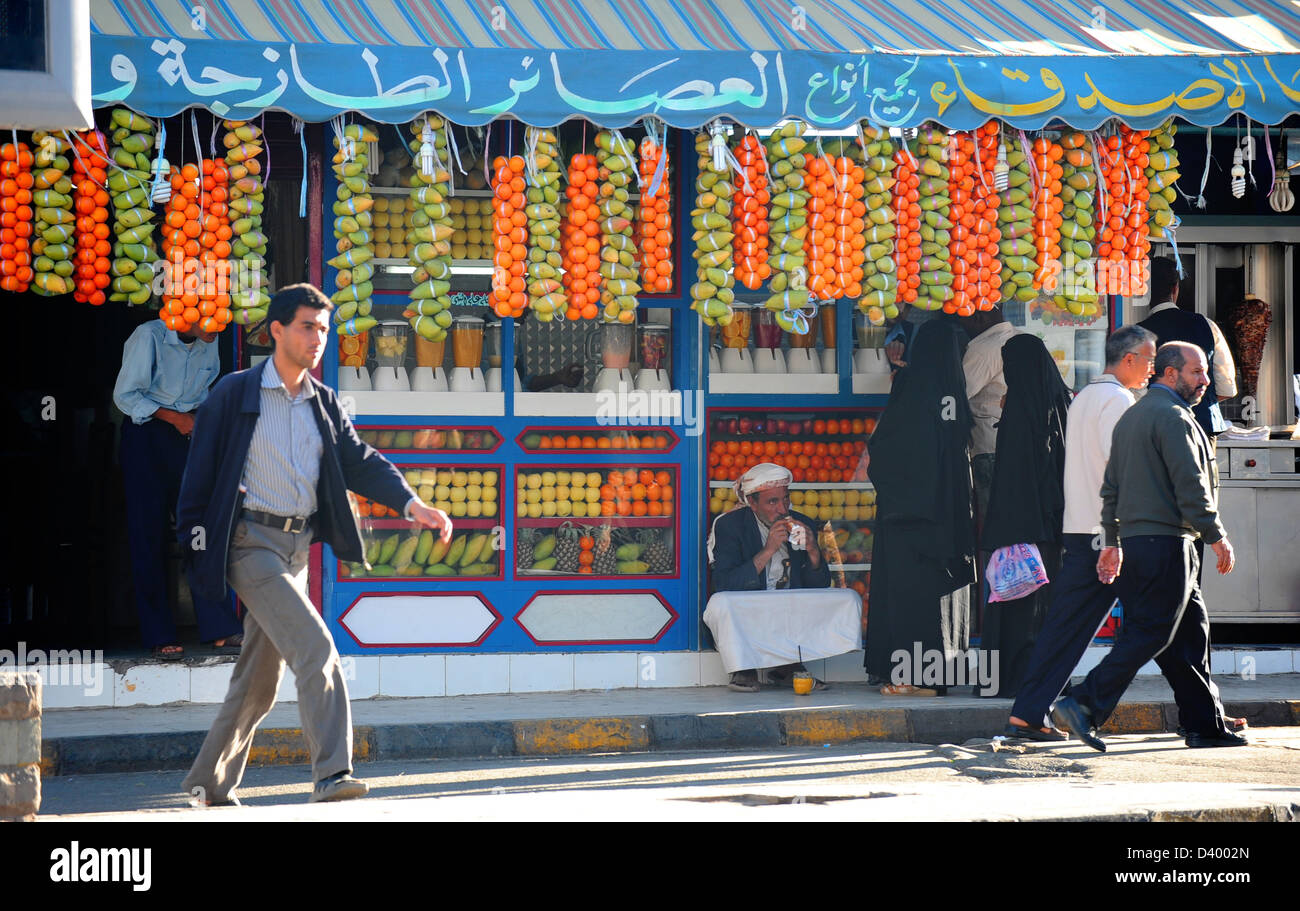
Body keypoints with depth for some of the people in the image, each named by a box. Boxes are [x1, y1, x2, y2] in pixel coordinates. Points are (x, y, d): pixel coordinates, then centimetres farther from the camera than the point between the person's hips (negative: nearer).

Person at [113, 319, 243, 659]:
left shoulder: (208, 344, 2)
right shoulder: (149, 337, -16)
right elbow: (125, 395, -12)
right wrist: (174, 417, -16)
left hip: (188, 432, 5)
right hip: (145, 432, -5)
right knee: (150, 533, -4)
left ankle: (220, 629, -1)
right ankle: (160, 636, 0)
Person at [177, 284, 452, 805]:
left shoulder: (324, 404, 13)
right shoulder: (234, 394, -3)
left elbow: (358, 462, 5)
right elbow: (200, 472, -2)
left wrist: (411, 504, -11)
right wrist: (196, 544, -7)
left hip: (297, 547, 6)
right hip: (251, 542, -6)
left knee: (260, 681, 11)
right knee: (314, 646, -21)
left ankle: (210, 782, 24)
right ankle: (331, 773, -24)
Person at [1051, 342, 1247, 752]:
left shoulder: (1131, 416, 19)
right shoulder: (1172, 417, -11)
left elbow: (1111, 487, 20)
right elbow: (1190, 486, -17)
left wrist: (1112, 542, 22)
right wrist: (1216, 537, -11)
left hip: (1135, 538, 10)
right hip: (1166, 542, -10)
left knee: (1191, 630, 13)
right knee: (1150, 634, -9)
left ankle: (1205, 724, 15)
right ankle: (1084, 706, -14)